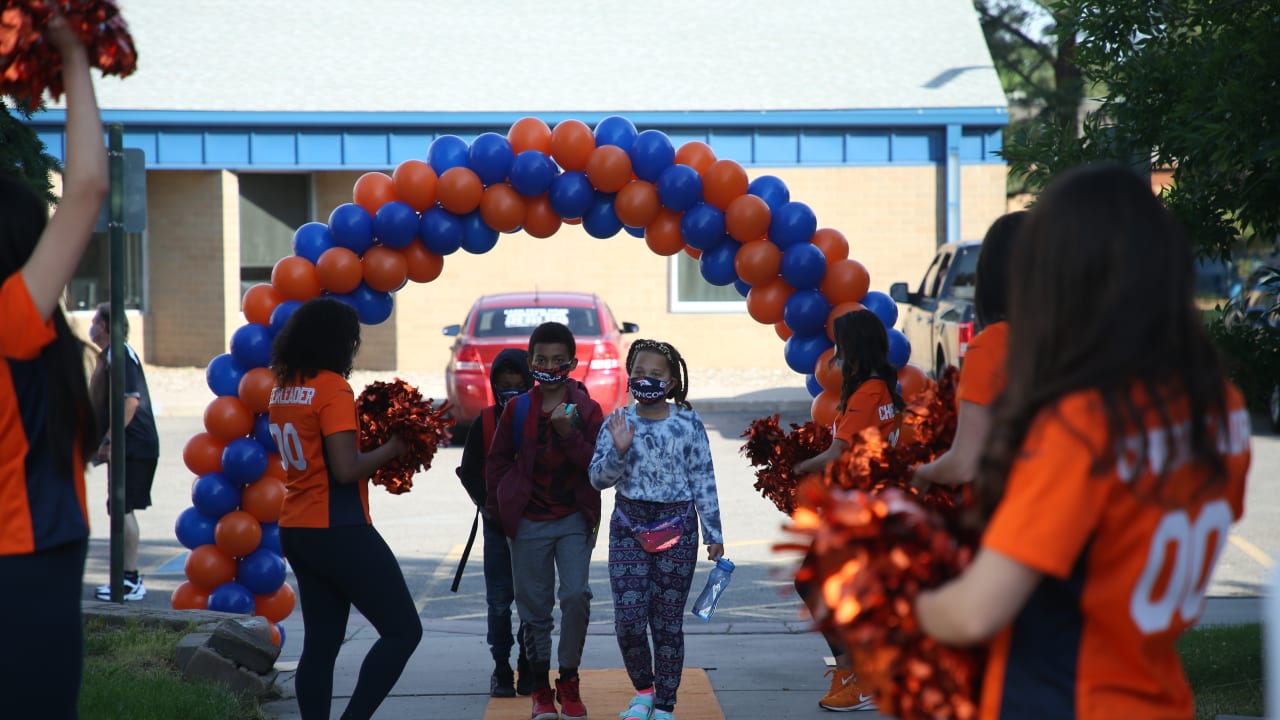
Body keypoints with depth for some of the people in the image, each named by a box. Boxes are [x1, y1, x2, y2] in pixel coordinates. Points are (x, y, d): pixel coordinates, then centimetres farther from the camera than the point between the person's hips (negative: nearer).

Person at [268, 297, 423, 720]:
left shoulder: (282, 389, 11)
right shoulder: (332, 388, -14)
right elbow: (346, 469, -21)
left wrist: (372, 449, 11)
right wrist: (391, 449, -6)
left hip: (296, 530, 9)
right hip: (338, 531, -9)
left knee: (321, 643, 11)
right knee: (403, 629, -2)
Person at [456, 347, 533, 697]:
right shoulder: (484, 422, 2)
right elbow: (470, 471, 3)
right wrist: (488, 505, -9)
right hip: (496, 523, 1)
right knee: (498, 599, 1)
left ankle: (528, 668, 12)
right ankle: (501, 668, 10)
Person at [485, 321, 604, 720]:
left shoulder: (587, 410, -2)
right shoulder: (517, 409, 2)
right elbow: (497, 461, 12)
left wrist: (569, 434, -22)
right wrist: (497, 506, 9)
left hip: (574, 519, -1)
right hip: (528, 522, 1)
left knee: (576, 596, -16)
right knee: (534, 608, 4)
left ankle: (569, 681, 0)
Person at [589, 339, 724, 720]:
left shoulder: (688, 423, -2)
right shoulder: (618, 422, 2)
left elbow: (703, 480, 1)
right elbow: (598, 478, -2)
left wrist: (713, 533, 1)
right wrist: (619, 450, -21)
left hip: (676, 525, -1)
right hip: (629, 523, 1)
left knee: (667, 620, 3)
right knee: (628, 617, -6)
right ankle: (643, 689, 18)